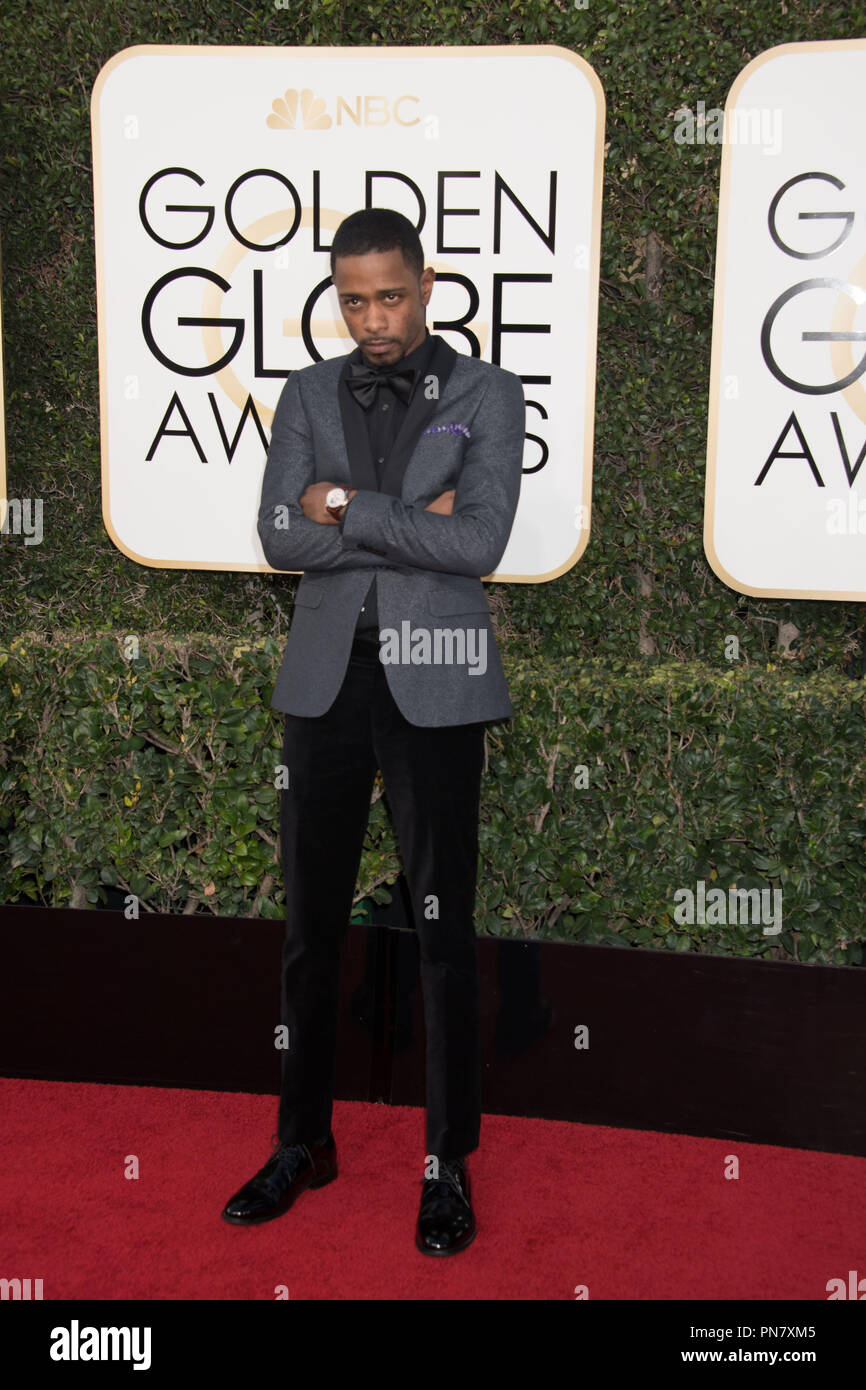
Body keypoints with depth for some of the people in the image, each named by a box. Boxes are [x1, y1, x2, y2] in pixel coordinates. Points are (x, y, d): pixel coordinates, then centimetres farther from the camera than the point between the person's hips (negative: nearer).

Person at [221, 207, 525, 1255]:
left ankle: (449, 1164, 18)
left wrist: (347, 508, -10)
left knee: (444, 926, 4)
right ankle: (303, 1142, 27)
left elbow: (479, 544, -13)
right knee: (311, 924, 10)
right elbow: (279, 538, -3)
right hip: (325, 679, 3)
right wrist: (410, 522, -11)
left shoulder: (486, 395, 1)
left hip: (433, 684, -3)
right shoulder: (308, 394, 10)